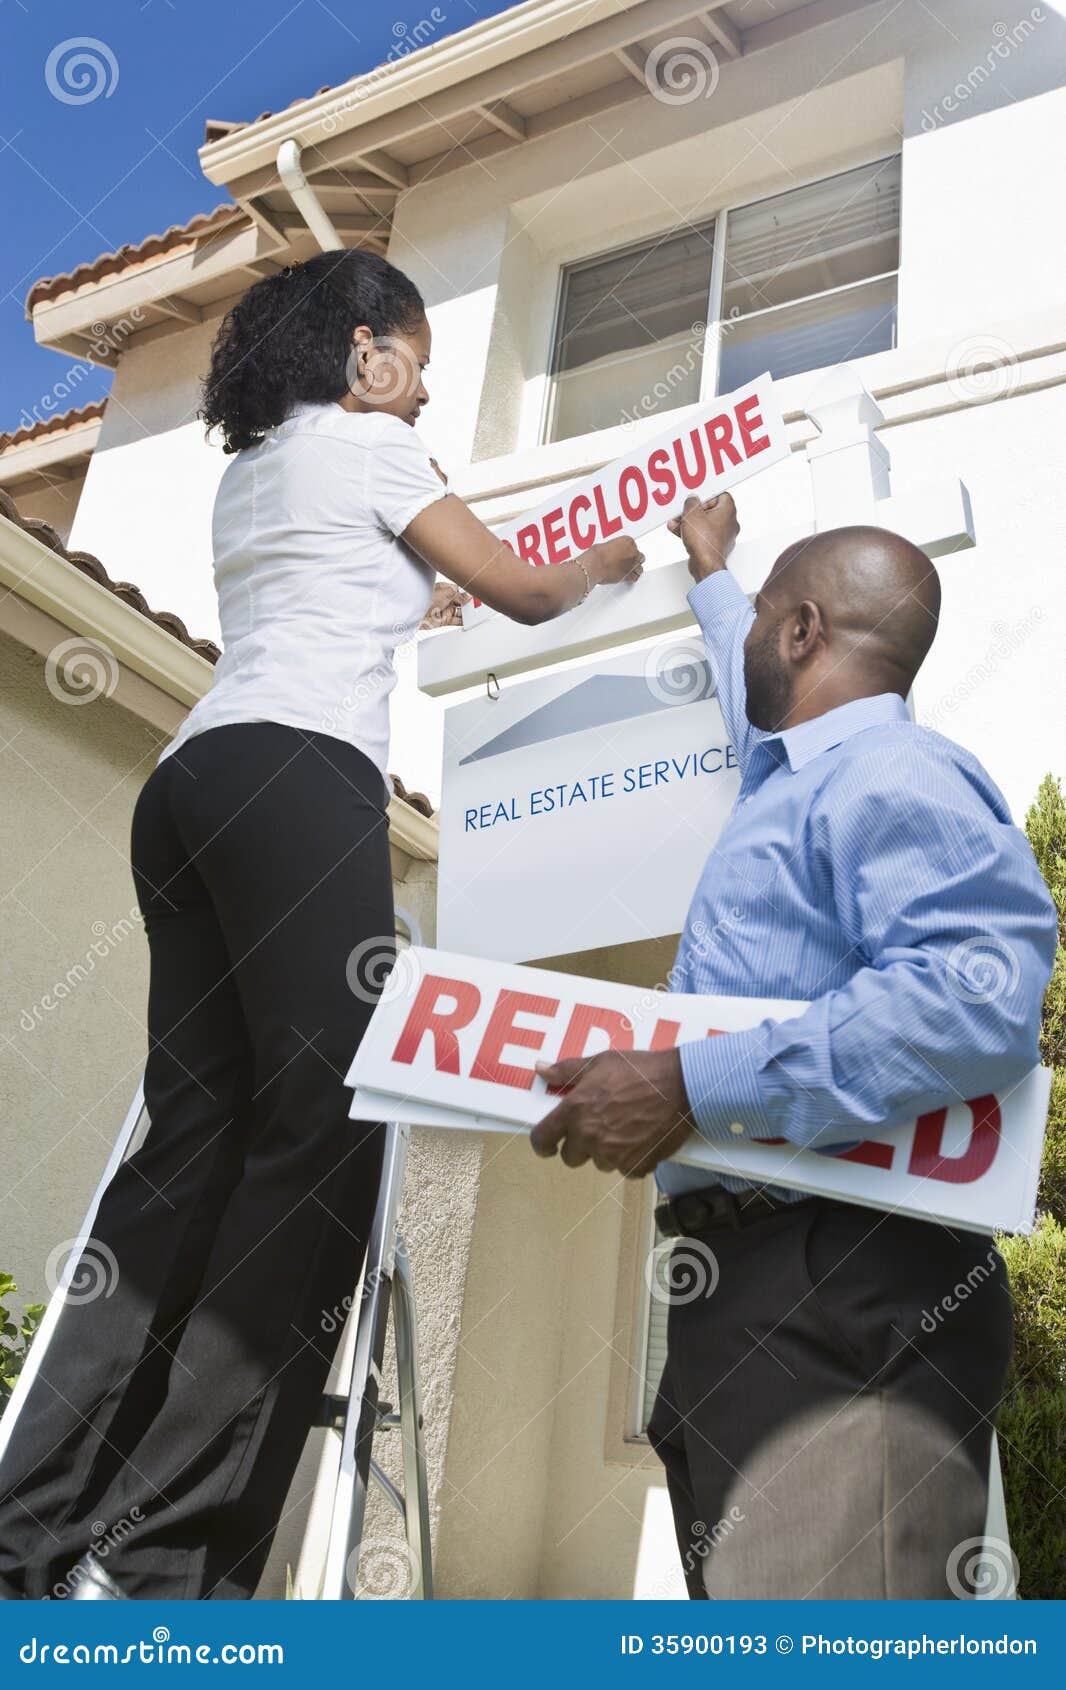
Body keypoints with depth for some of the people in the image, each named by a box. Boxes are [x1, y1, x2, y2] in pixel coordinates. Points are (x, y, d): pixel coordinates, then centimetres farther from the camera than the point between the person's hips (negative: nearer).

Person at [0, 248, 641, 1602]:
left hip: (192, 781, 9)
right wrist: (600, 565, 35)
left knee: (194, 1138, -1)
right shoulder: (365, 442, 10)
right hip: (298, 776, -9)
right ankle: (160, 1564, -17)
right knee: (320, 1132, -14)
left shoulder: (247, 470, 33)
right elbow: (525, 592, 14)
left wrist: (423, 601, 56)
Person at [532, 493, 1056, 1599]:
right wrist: (709, 576, 68)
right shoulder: (799, 775, 25)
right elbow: (758, 699, 51)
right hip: (741, 1296, 10)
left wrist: (693, 1087, -25)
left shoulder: (889, 774, -7)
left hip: (842, 1297, -10)